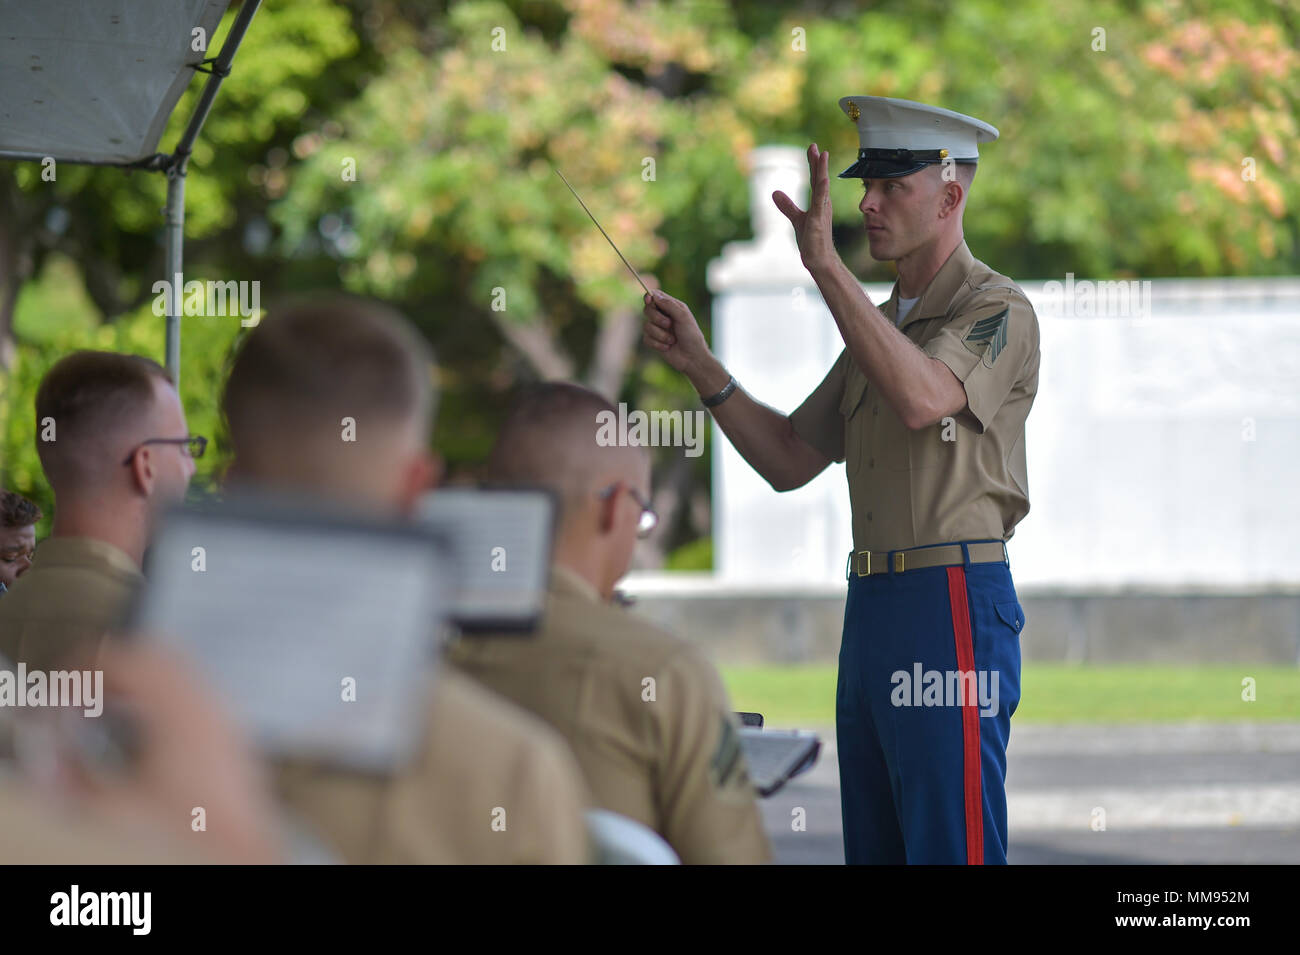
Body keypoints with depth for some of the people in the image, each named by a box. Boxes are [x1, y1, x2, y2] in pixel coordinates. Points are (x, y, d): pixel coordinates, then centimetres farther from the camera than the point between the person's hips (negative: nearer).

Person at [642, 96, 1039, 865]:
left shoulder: (997, 311, -7)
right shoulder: (883, 324, 20)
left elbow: (921, 399, -28)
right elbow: (790, 461, 19)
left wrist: (826, 263, -31)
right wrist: (699, 362, 6)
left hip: (954, 606, -9)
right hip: (873, 607, 9)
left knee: (951, 847, -11)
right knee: (875, 847, 11)